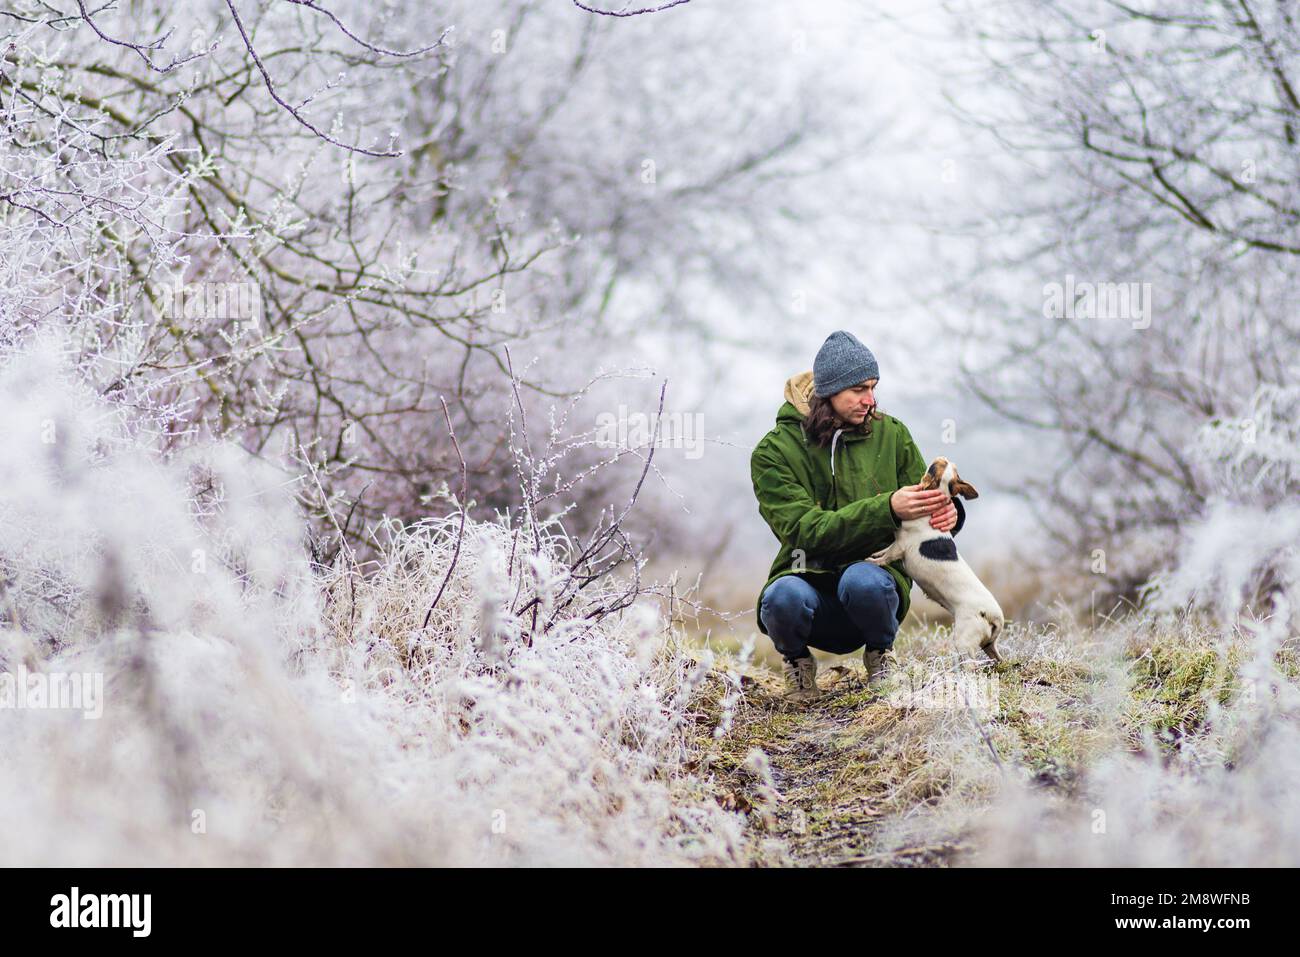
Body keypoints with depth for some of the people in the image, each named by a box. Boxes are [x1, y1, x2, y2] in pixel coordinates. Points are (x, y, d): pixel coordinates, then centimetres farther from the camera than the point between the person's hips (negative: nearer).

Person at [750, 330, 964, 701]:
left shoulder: (890, 434, 4)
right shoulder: (773, 453, -5)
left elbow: (923, 502, 9)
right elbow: (806, 530, -17)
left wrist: (948, 511, -18)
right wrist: (887, 508, -28)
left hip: (874, 574, 1)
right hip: (808, 576, -1)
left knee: (863, 580, -36)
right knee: (783, 597, -37)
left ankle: (880, 652, 0)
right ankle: (796, 659, 1)